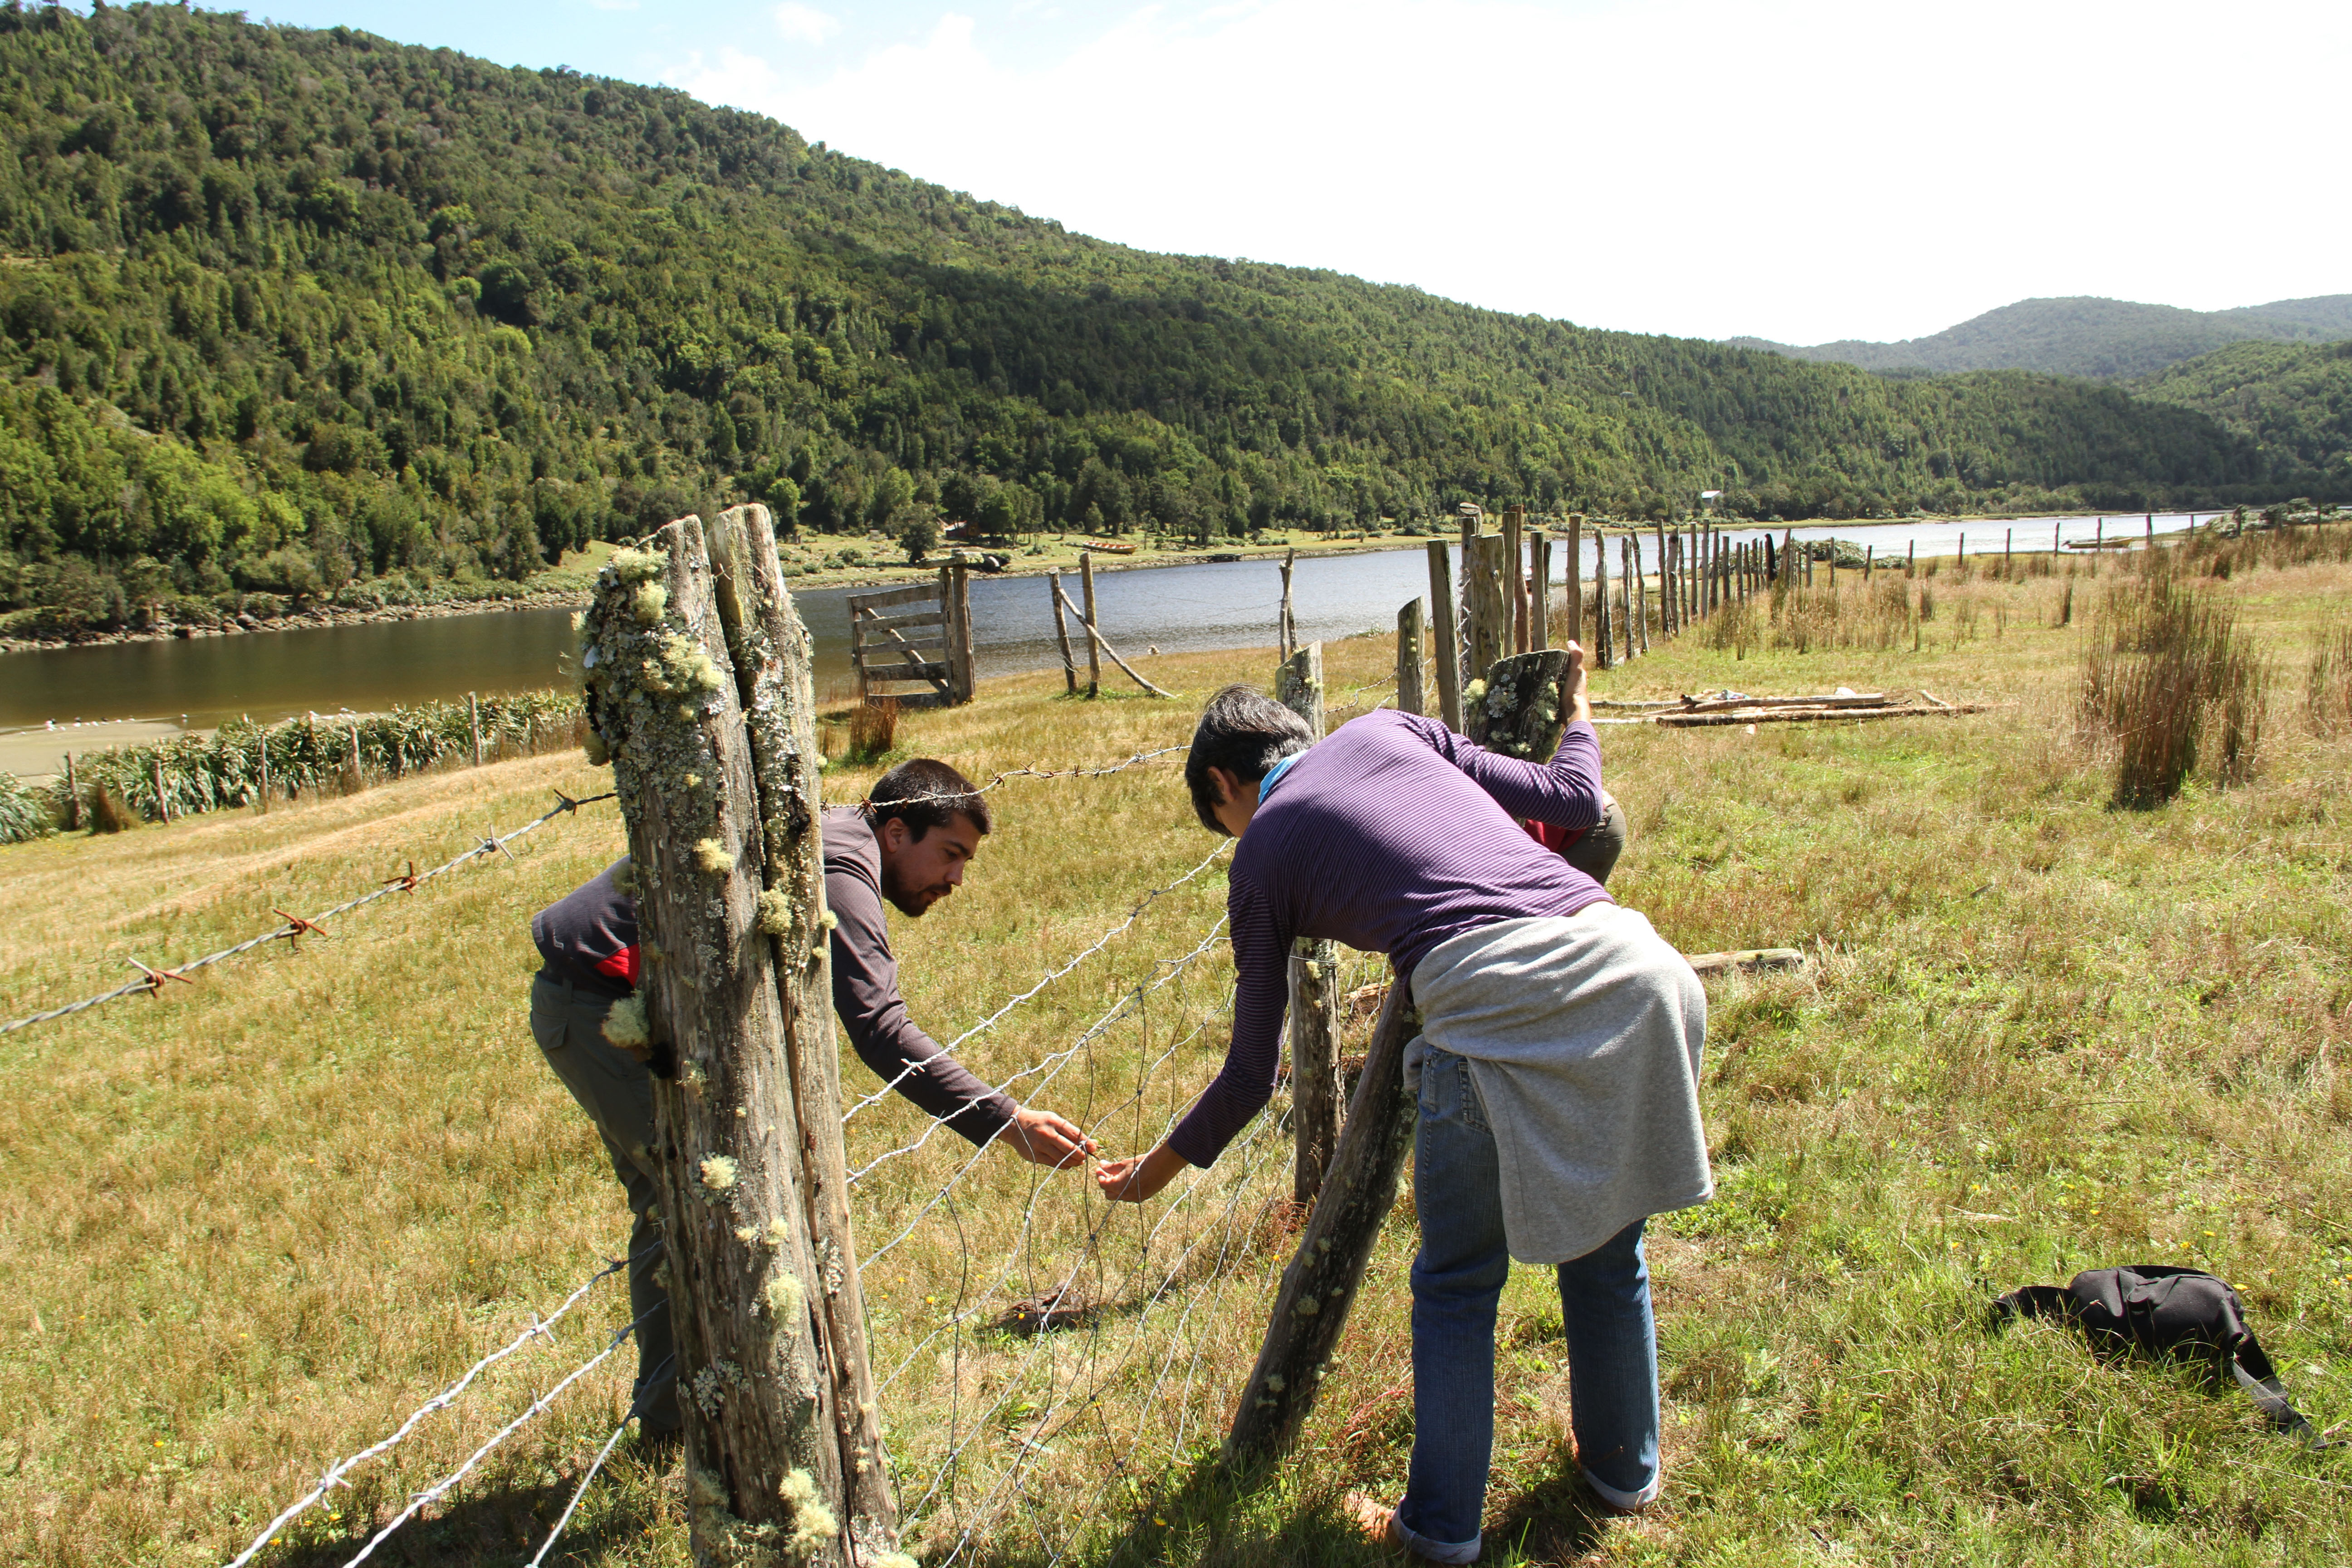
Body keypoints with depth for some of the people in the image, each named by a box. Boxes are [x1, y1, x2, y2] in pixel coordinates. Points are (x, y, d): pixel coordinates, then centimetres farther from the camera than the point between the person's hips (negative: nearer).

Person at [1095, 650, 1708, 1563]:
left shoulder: (1261, 857, 15)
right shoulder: (1389, 729, 23)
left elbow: (1252, 1074, 21)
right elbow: (1576, 803, 22)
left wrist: (1160, 1166, 37)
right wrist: (1577, 712, 44)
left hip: (1497, 1000, -5)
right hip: (1627, 957, 5)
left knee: (1457, 1288, 19)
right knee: (1606, 1250, 27)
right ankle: (1624, 1470, 48)